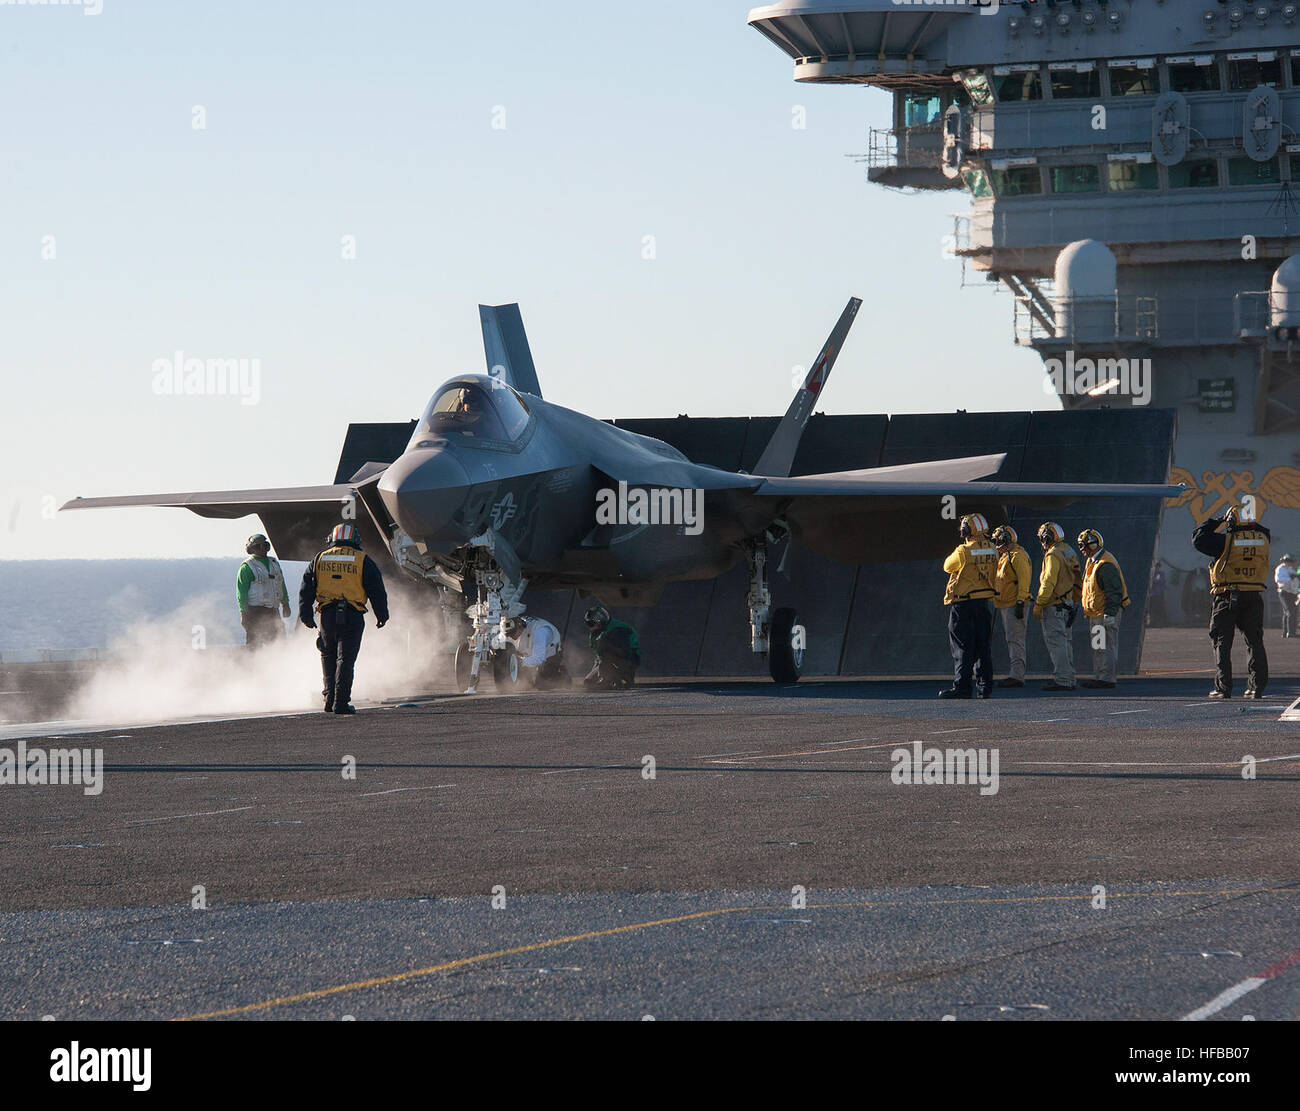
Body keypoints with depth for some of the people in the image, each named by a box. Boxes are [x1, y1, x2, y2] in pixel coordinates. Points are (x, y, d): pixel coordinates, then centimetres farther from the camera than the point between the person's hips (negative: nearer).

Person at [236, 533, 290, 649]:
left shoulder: (274, 563, 16)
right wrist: (243, 613, -14)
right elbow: (241, 592, -8)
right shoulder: (246, 567, -5)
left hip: (273, 612, 6)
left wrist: (285, 604, 22)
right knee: (254, 645, -7)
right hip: (255, 612, -6)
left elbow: (282, 585, 26)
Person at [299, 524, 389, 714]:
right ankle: (341, 702, -5)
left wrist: (306, 615, 7)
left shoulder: (319, 560, 12)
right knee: (346, 659, -1)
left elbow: (306, 590, 7)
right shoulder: (363, 561, 3)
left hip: (327, 615, 2)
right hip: (352, 616, -2)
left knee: (328, 657, 19)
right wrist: (382, 615, 11)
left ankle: (330, 698, 10)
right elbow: (377, 591, 3)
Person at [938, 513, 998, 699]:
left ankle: (962, 686, -5)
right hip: (984, 603, 5)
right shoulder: (992, 551, 1)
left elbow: (947, 566, -1)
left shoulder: (963, 552, -16)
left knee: (962, 647, -2)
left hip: (963, 604, -5)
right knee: (983, 647, 10)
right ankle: (986, 686, 10)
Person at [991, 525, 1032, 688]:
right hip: (1004, 605, 10)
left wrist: (1020, 602, -24)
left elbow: (1023, 580, -19)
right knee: (1010, 640, 11)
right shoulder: (1005, 556, 20)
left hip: (1014, 605, -10)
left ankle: (1017, 676, -16)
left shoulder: (1018, 555, -11)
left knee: (1015, 640, -13)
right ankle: (1016, 675, 13)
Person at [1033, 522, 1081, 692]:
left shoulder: (1053, 556, -15)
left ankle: (1062, 680, -10)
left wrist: (1038, 605, -16)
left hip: (1054, 606, -9)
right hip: (1067, 604, 9)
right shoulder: (1069, 552, 14)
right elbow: (1076, 581, 18)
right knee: (1064, 641, 14)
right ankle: (1068, 679, 17)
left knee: (1055, 642, -8)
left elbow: (1048, 583, -20)